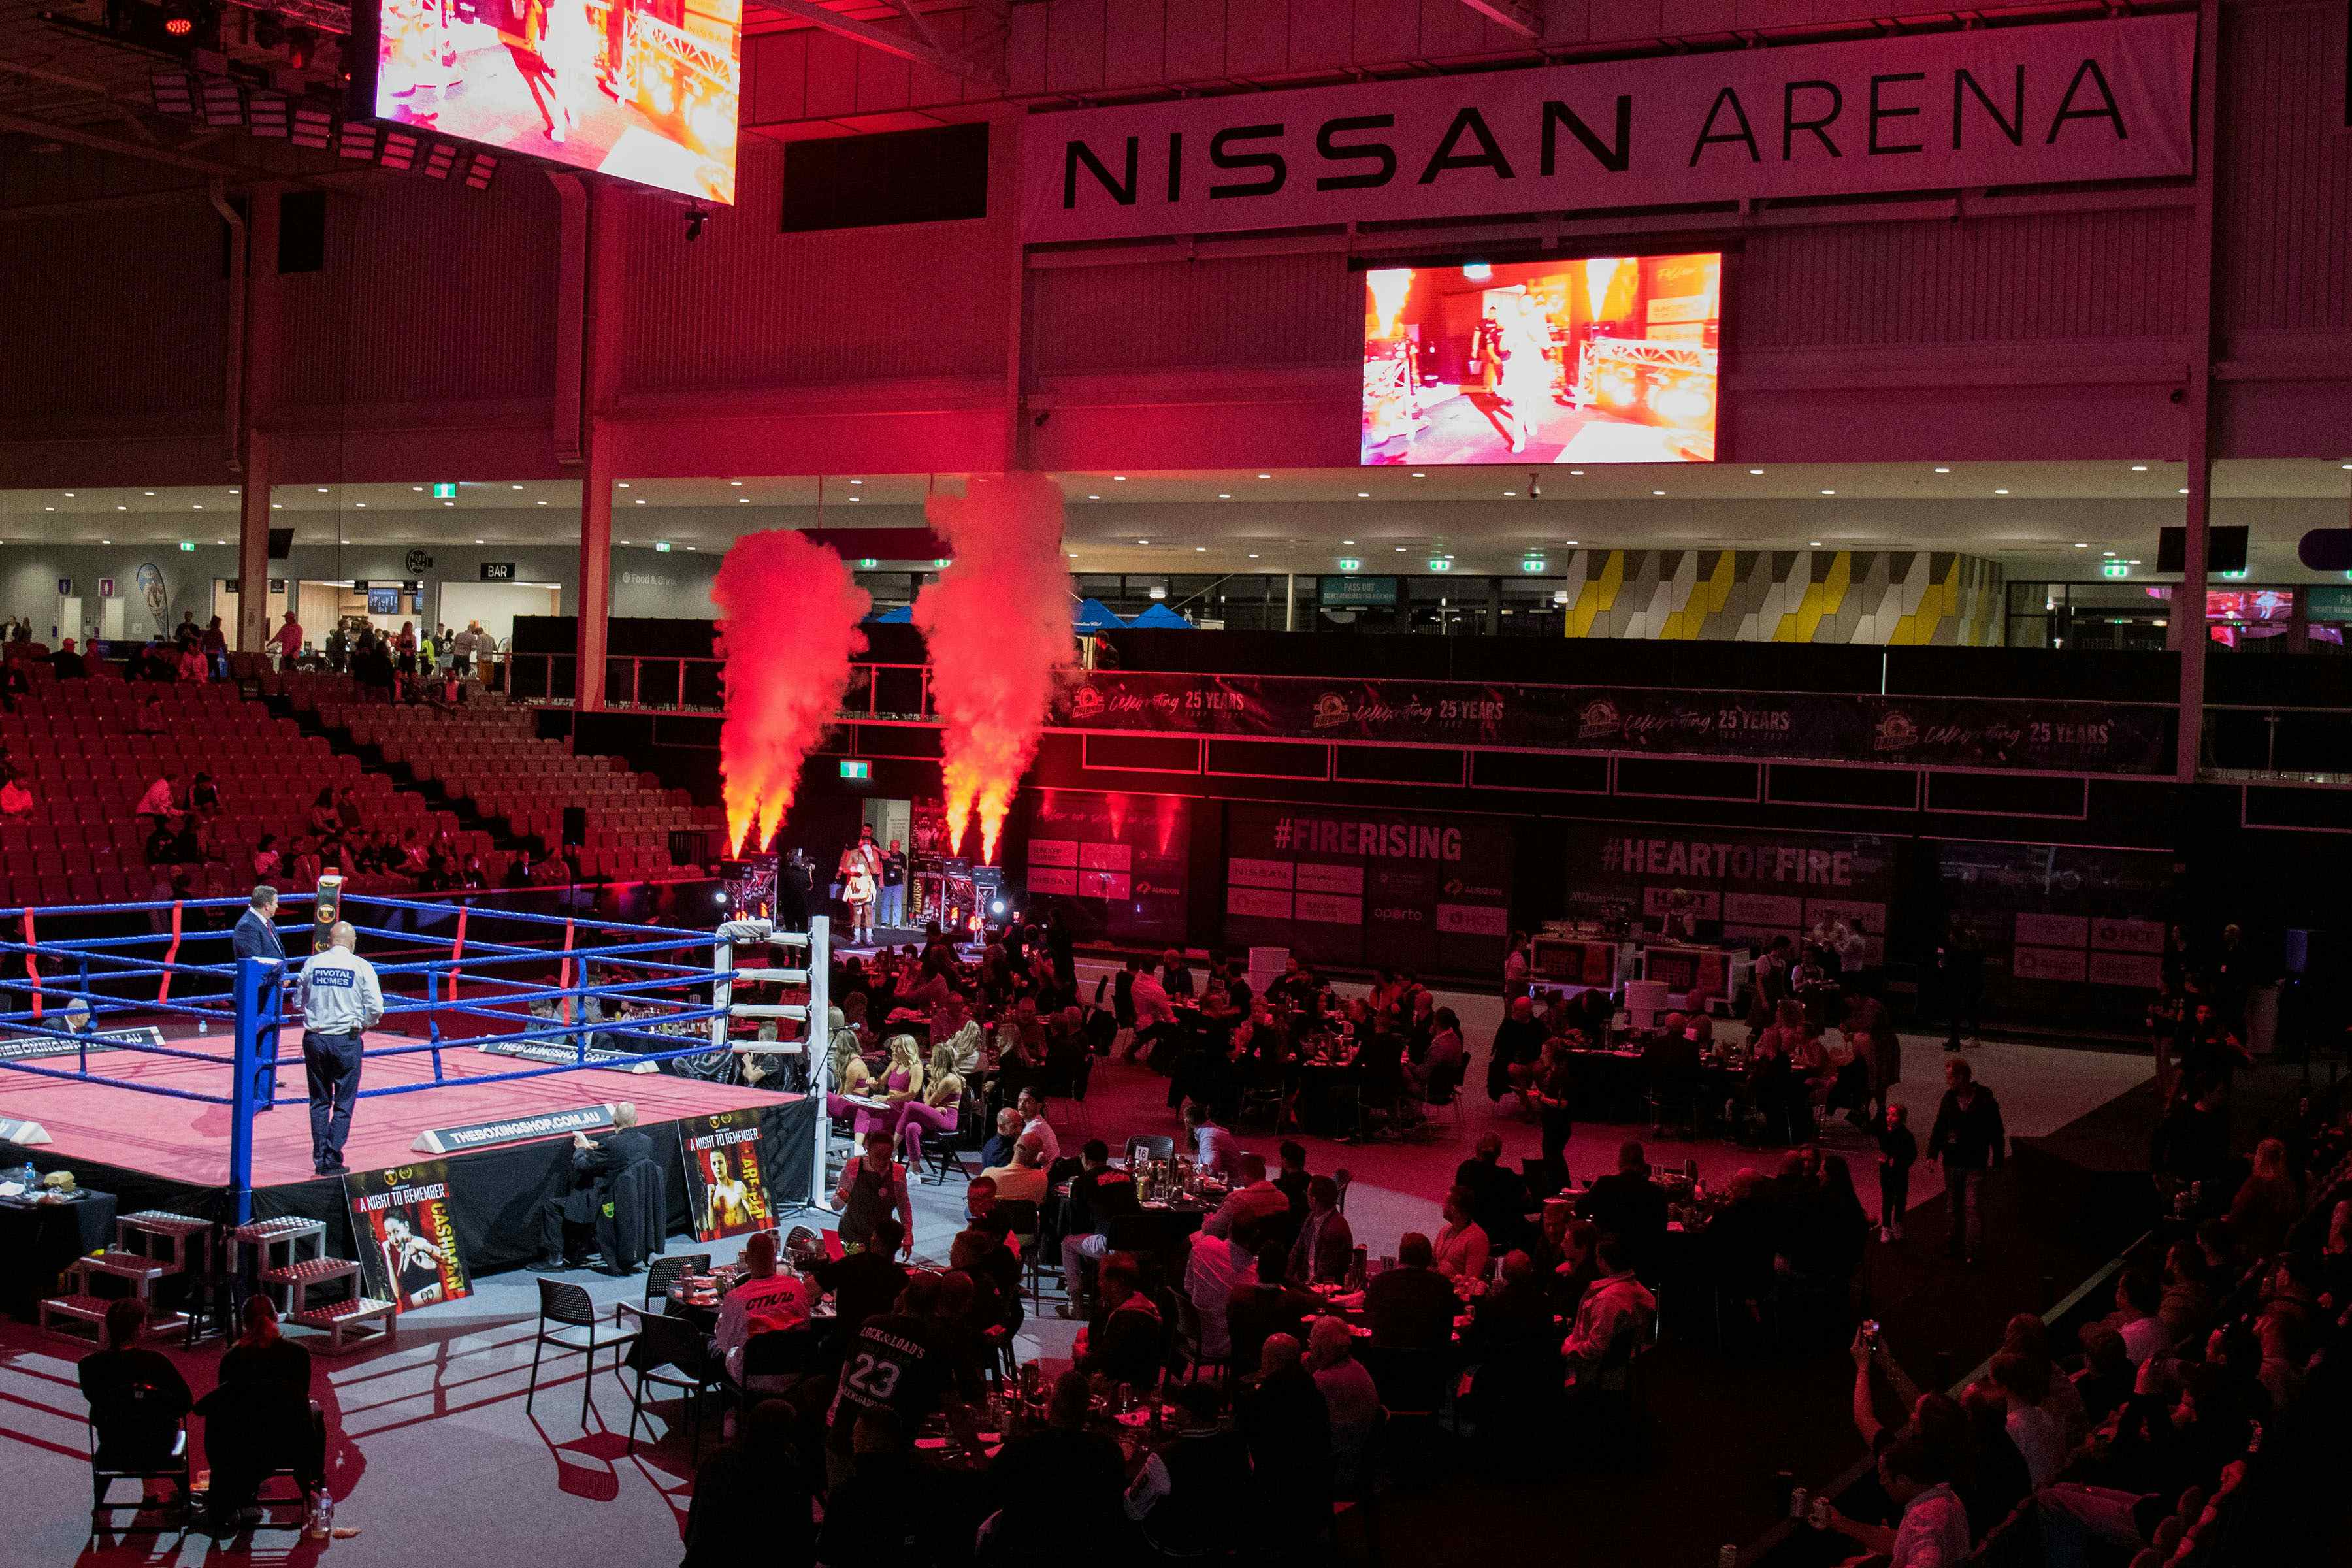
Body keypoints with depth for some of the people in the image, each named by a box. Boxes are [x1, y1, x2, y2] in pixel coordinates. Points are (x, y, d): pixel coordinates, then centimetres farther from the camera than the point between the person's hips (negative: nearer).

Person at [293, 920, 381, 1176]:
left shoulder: (312, 963, 3)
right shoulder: (361, 966, -4)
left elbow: (298, 1003, 11)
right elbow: (376, 1008, -8)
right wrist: (363, 1025, 11)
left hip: (314, 1038, 3)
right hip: (346, 1040, -3)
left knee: (319, 1102, 13)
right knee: (343, 1104, 5)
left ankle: (319, 1160, 14)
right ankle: (332, 1160, -1)